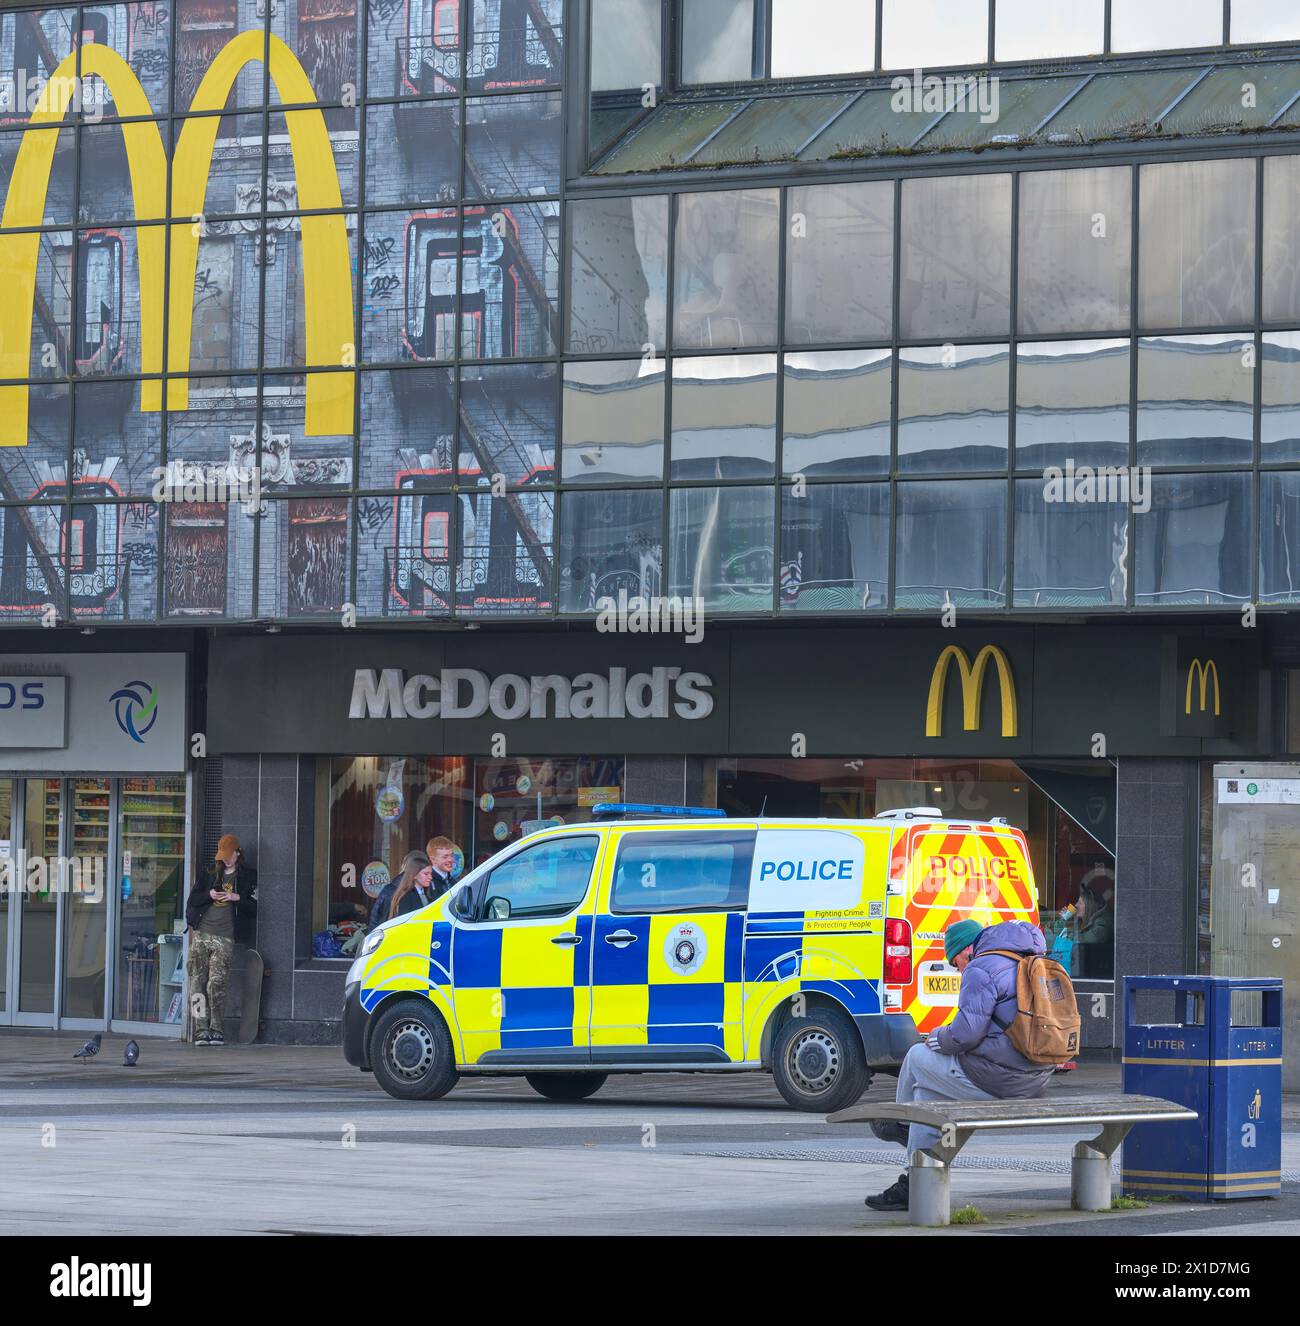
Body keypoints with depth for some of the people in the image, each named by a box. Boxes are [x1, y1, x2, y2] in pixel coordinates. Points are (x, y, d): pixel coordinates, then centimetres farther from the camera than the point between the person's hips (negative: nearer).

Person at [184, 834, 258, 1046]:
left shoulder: (248, 877, 6)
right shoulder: (210, 873, 18)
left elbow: (255, 909, 3)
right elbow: (192, 900, 14)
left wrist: (237, 898, -11)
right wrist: (209, 895, -4)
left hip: (224, 937, -4)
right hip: (201, 933, 4)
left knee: (216, 985, -12)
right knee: (197, 983, -2)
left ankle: (217, 1030, -4)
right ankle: (202, 1029, 1)